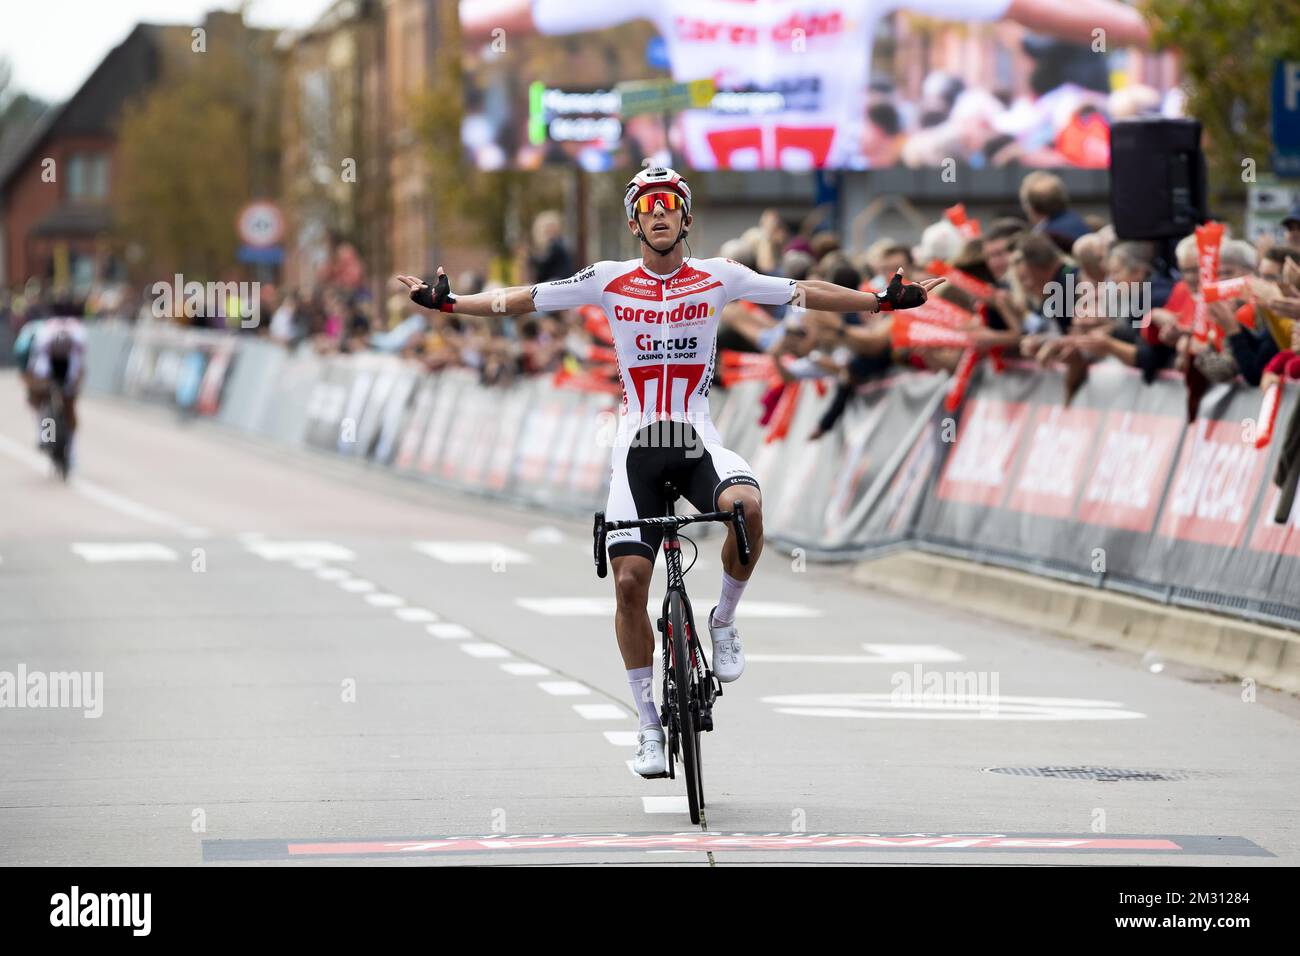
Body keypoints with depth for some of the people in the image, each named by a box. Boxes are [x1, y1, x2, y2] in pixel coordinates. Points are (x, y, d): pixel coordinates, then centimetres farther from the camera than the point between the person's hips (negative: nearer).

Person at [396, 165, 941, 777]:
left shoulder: (718, 278, 2)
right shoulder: (610, 281, 2)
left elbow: (803, 293, 3)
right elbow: (523, 299, 4)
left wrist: (884, 302, -2)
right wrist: (447, 303, -4)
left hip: (697, 439, -1)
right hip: (637, 445, 1)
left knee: (745, 504, -34)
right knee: (629, 581, -7)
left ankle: (724, 621, -6)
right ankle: (649, 724, 7)